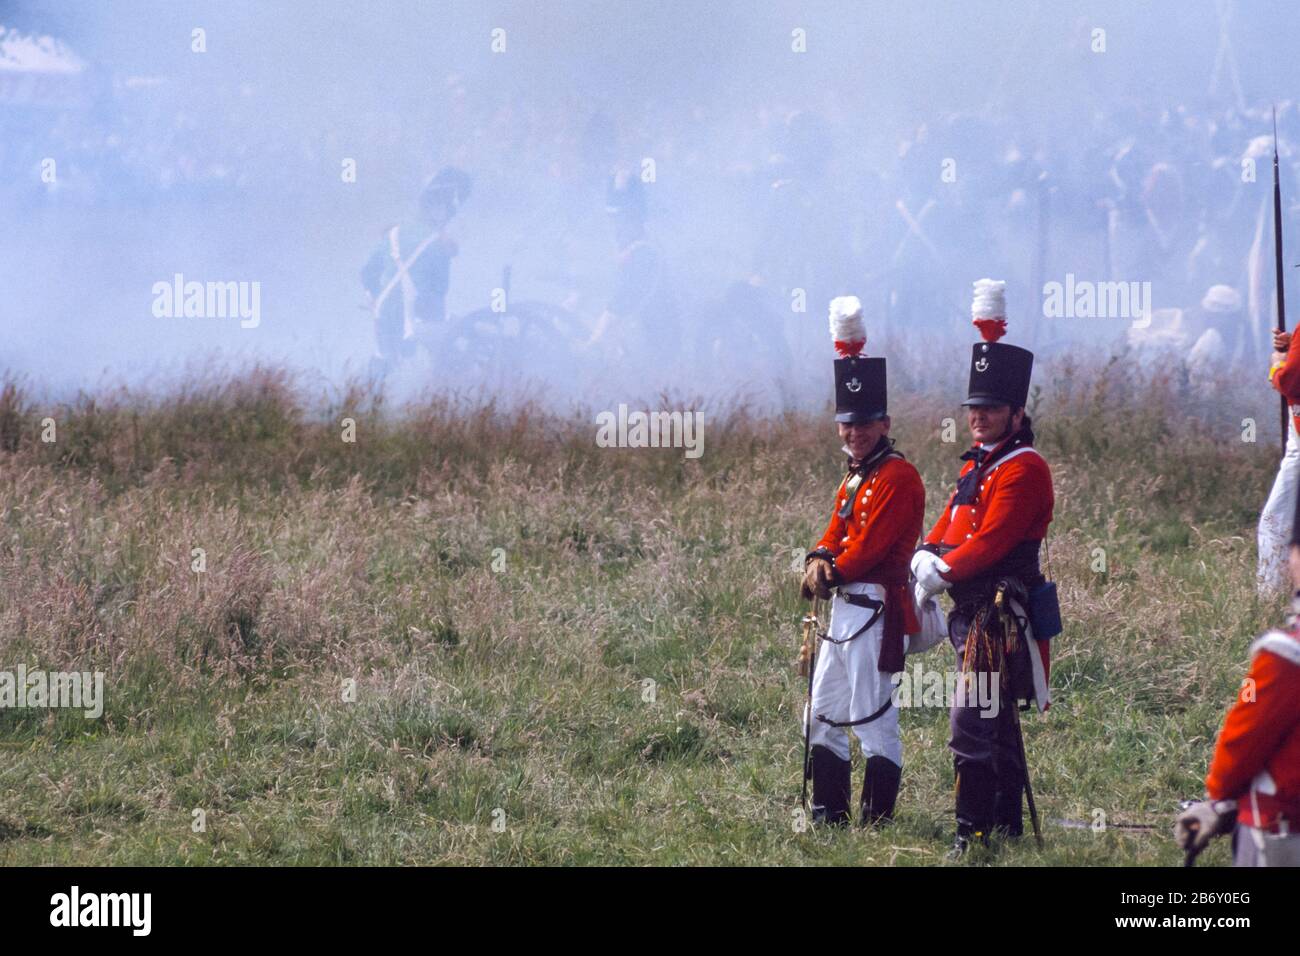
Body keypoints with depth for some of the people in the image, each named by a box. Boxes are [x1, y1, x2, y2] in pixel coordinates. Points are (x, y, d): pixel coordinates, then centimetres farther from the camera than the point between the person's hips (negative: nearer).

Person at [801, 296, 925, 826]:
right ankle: (829, 816, 20)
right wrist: (820, 560, -7)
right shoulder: (855, 479, 18)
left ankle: (879, 819, -4)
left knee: (872, 718, -8)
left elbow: (869, 546, -17)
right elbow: (835, 535, 15)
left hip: (876, 609, -10)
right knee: (822, 717, 13)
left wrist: (831, 575, -5)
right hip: (845, 609, 10)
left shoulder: (898, 477, -12)